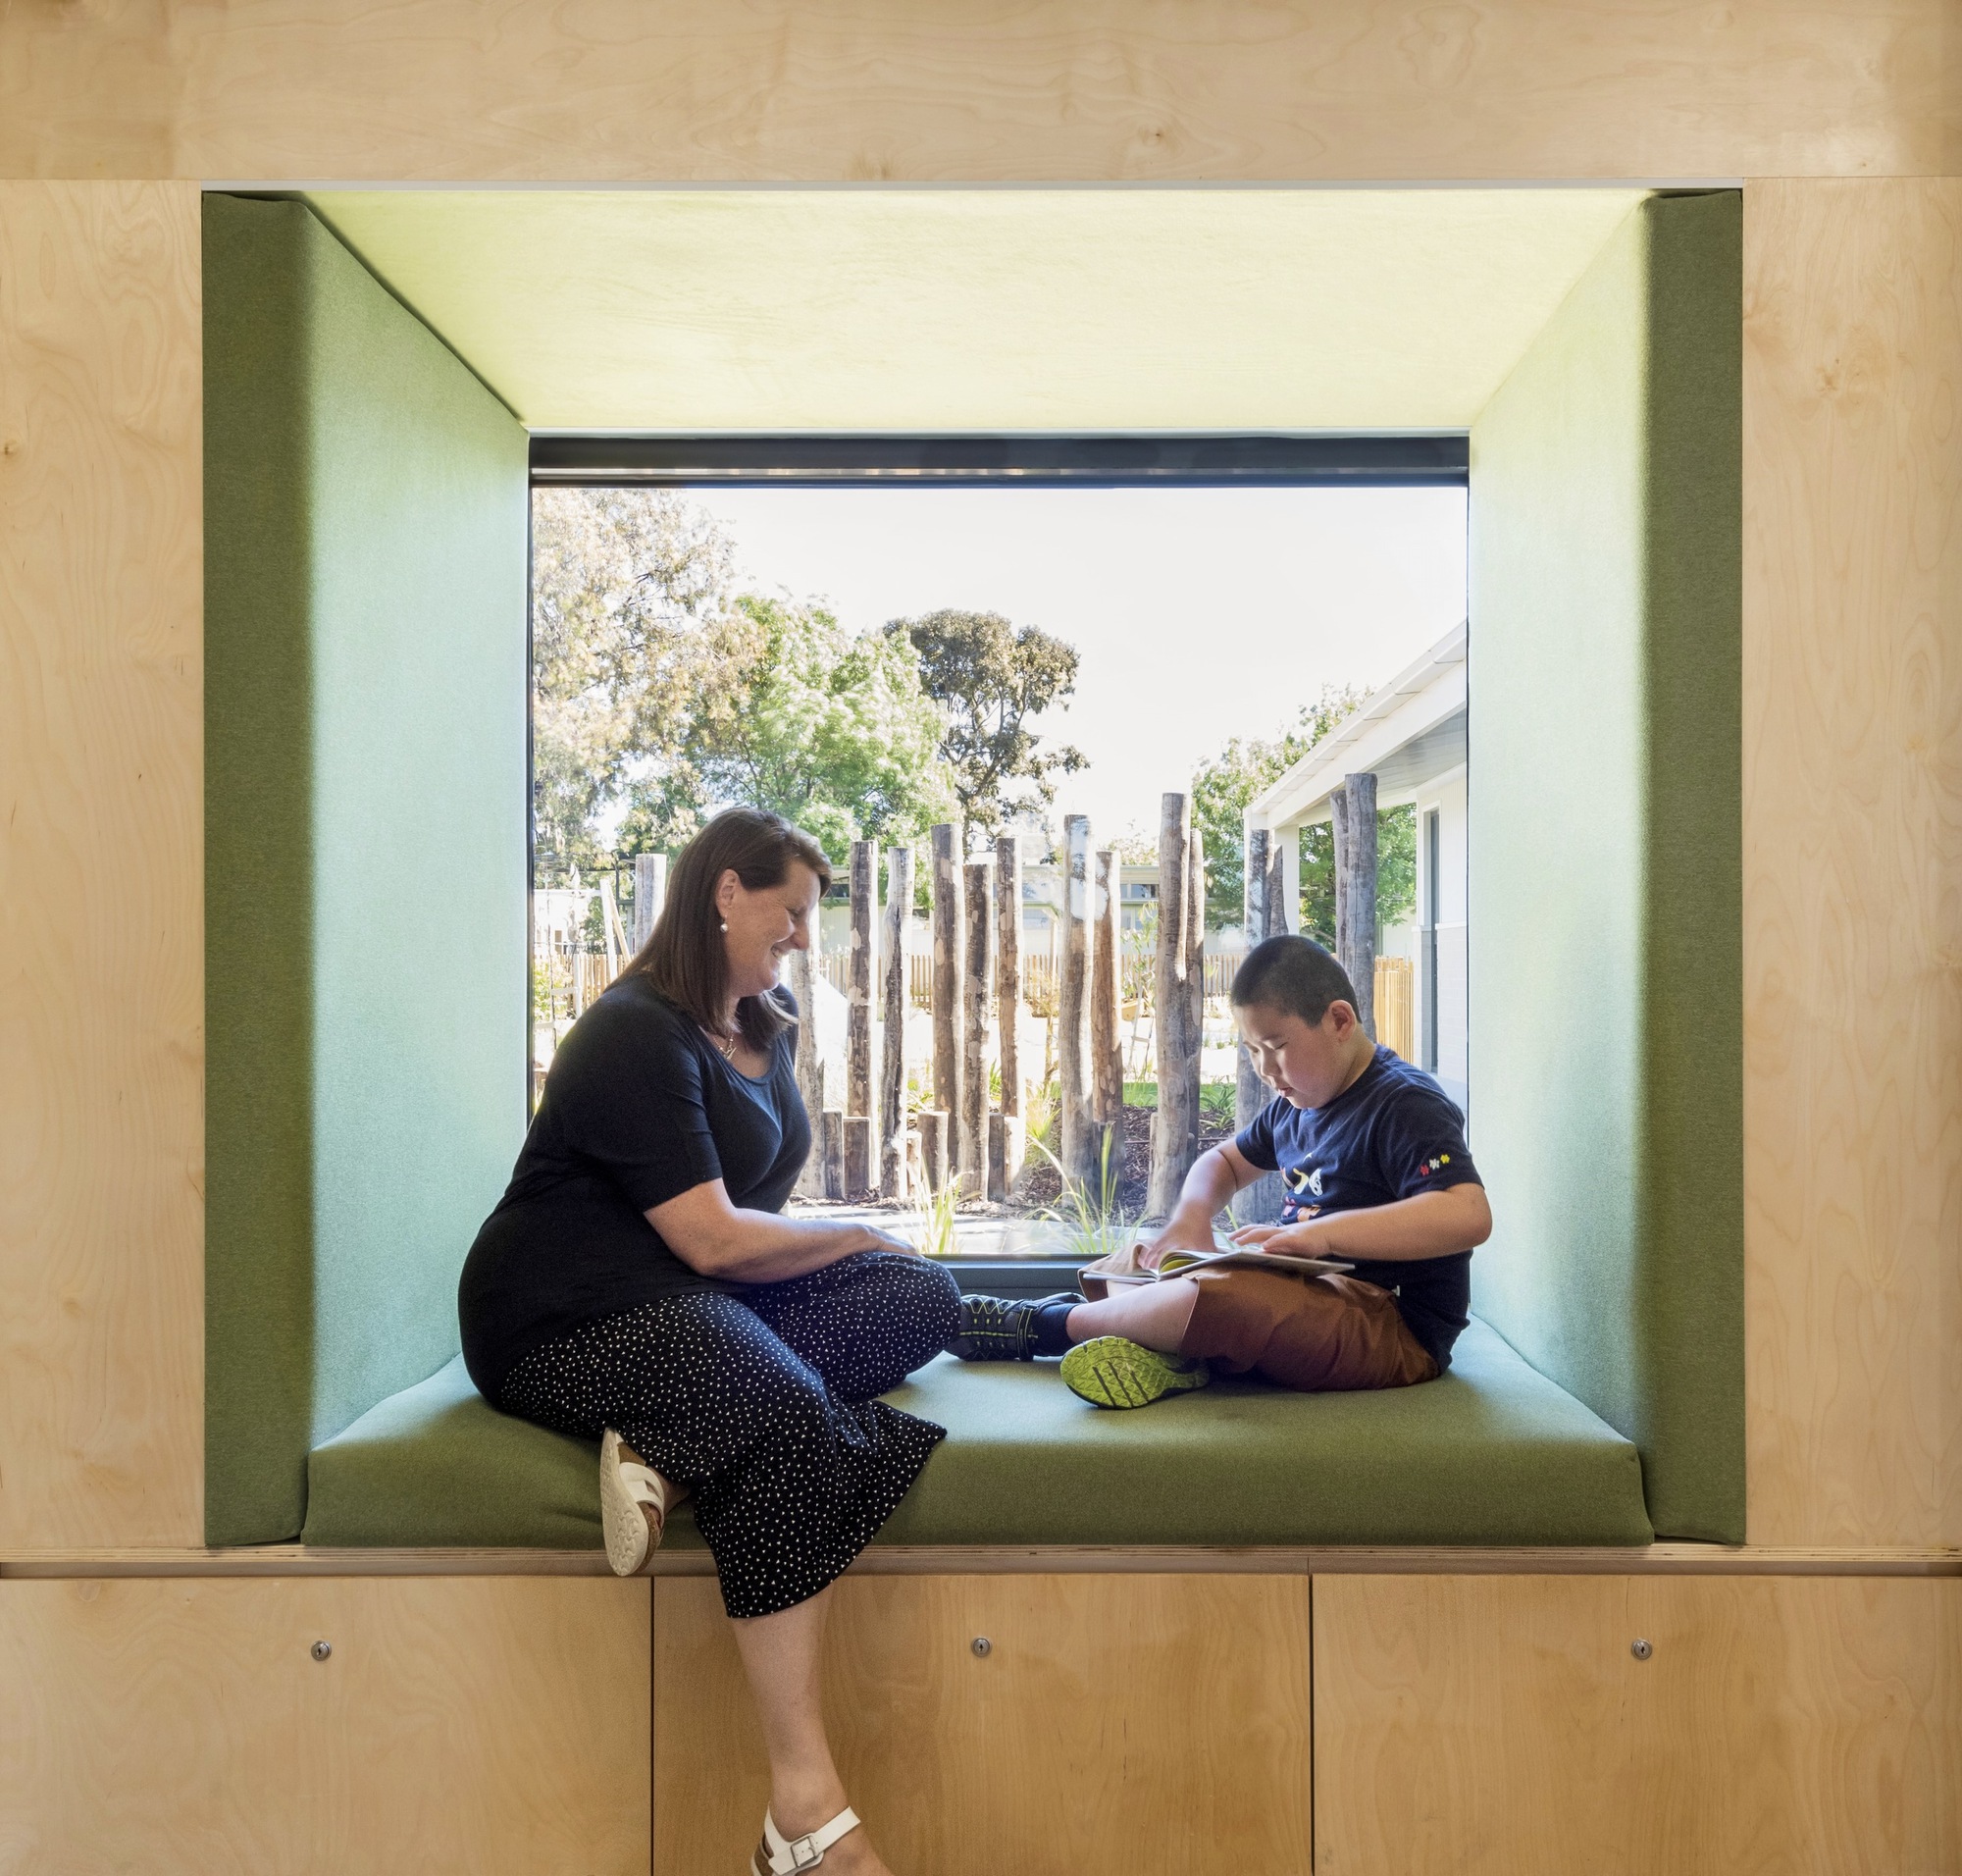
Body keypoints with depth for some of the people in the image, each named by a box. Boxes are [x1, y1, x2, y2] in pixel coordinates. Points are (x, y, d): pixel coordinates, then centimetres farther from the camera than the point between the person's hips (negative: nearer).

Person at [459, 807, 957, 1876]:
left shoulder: (763, 1029, 14)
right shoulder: (634, 1035, -15)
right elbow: (712, 1238, -19)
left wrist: (856, 1253, 5)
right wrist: (853, 1239, -5)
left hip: (701, 1299, 9)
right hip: (569, 1321, -9)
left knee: (925, 1297, -9)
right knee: (788, 1418, -35)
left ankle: (669, 1450, -24)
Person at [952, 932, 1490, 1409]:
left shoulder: (1405, 1106, -15)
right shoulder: (1296, 1104, 13)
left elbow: (1469, 1215, -30)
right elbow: (1225, 1162, 26)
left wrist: (1324, 1232, -35)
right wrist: (1191, 1216, 1)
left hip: (1397, 1331, -10)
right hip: (1315, 1290, 10)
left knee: (1230, 1298, -35)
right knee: (1146, 1261, 11)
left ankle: (1043, 1325, -16)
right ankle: (1164, 1350, -23)